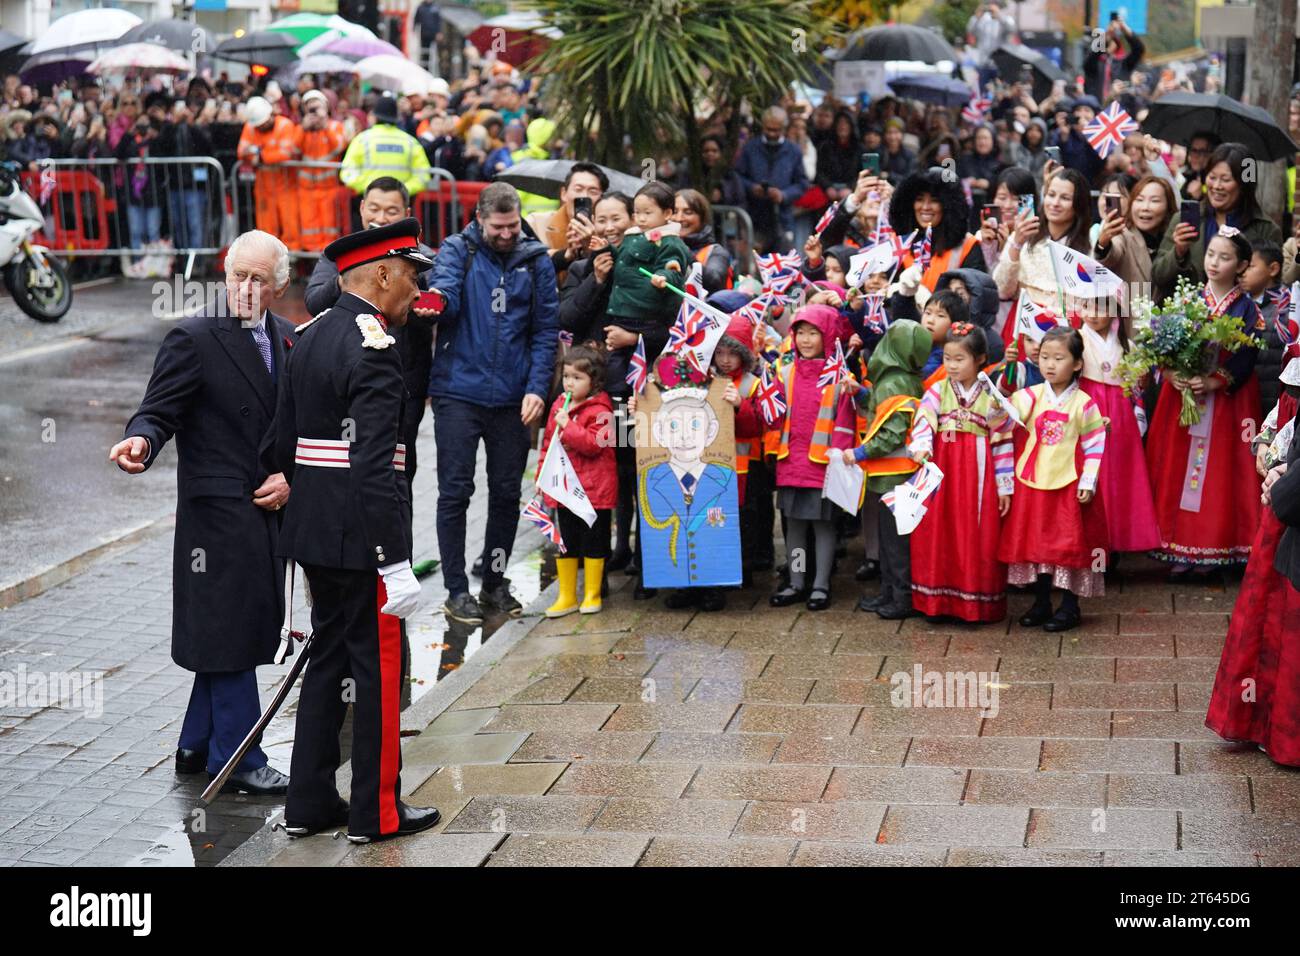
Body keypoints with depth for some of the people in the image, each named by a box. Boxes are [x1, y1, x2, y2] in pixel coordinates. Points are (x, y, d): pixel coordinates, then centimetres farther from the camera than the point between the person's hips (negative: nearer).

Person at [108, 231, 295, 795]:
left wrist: (289, 476, -1)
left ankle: (198, 747, 27)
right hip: (220, 510, -7)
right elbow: (159, 411, -13)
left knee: (247, 629, 14)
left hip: (268, 506, 7)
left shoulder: (284, 337, 9)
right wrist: (142, 441, -34)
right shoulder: (194, 340, -10)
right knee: (230, 630, -2)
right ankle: (237, 760, 7)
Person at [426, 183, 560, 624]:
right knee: (455, 492, -1)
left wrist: (537, 388, -6)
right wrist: (436, 299, -41)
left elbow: (546, 330, 5)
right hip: (459, 391, -2)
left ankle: (495, 581, 24)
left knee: (506, 493, 10)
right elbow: (443, 293, -16)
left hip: (512, 398, 2)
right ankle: (457, 589, 7)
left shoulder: (536, 260, 6)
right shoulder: (457, 250, 1)